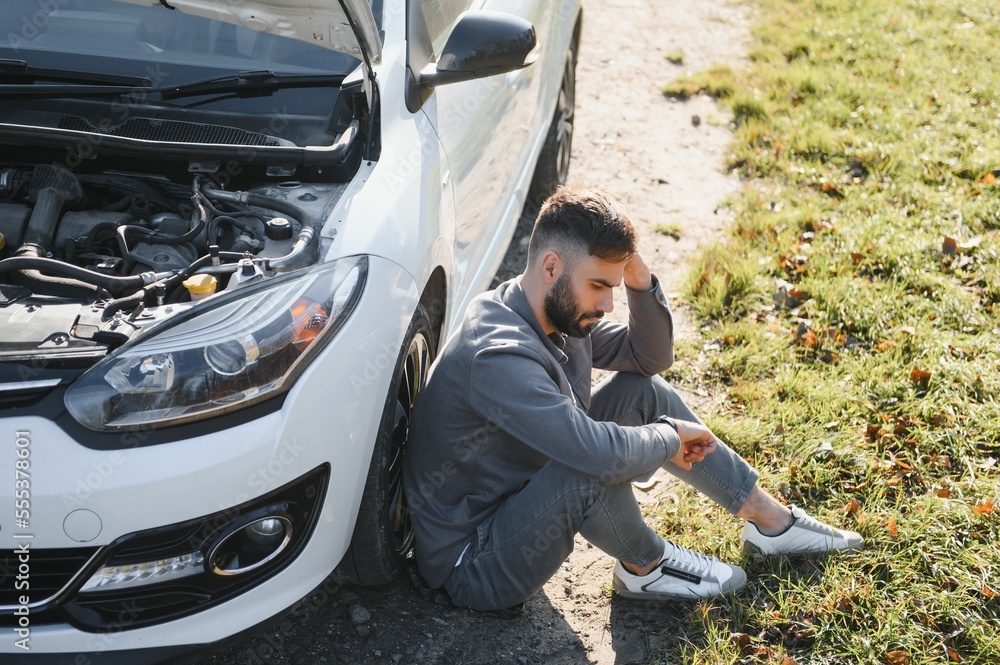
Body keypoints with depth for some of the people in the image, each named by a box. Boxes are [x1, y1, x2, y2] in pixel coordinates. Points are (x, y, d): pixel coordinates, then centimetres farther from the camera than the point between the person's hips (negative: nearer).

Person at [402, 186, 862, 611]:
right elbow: (601, 454, -39)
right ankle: (645, 566, -1)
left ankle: (770, 518, 14)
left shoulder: (561, 313, -3)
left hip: (522, 498, 9)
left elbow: (651, 357, 8)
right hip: (476, 567, -9)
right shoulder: (497, 357, -33)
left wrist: (640, 282, -10)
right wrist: (670, 437, -19)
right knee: (594, 464, -34)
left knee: (643, 392, 3)